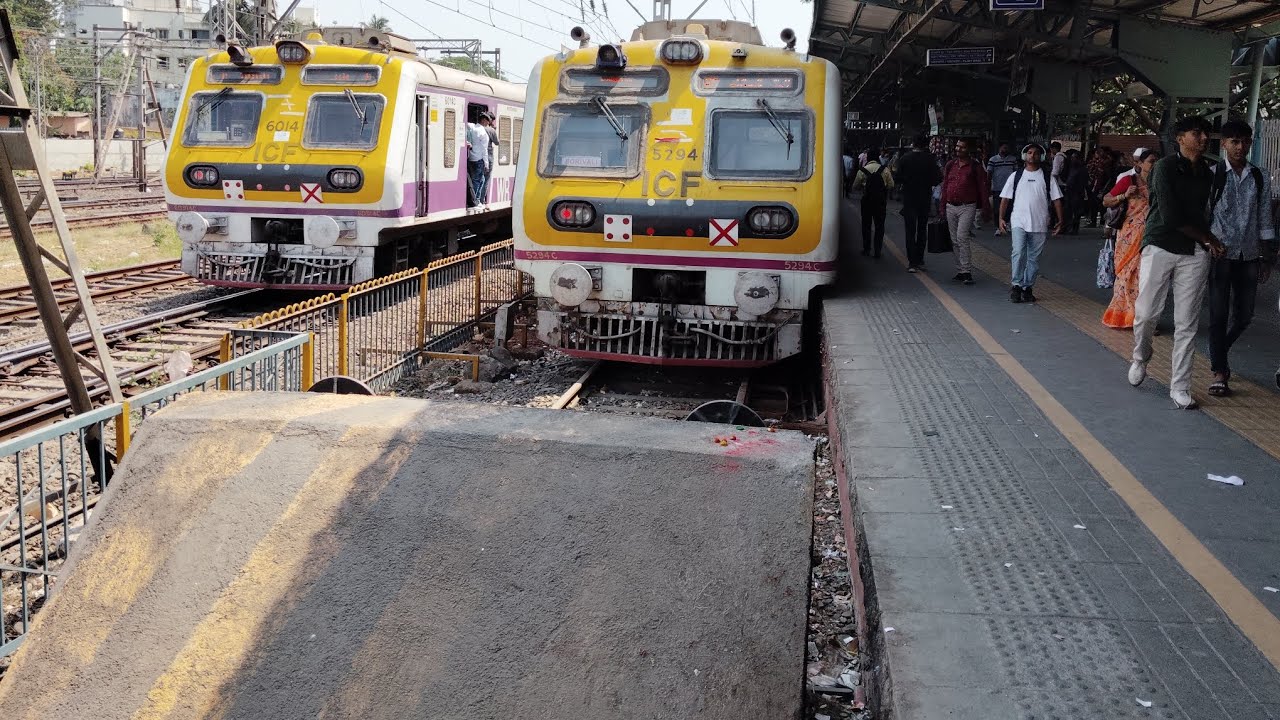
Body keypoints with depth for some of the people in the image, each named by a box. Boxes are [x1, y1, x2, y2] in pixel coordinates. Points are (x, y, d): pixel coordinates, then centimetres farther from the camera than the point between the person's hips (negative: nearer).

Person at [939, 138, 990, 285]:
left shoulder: (975, 166, -3)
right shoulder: (950, 165, 11)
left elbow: (982, 188, -2)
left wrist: (984, 208, -6)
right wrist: (942, 206, 11)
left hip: (967, 207, -5)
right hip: (951, 207, 5)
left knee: (962, 237, -17)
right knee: (955, 240, 8)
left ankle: (967, 272, -14)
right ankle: (960, 271, 16)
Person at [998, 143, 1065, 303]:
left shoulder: (1047, 177, 8)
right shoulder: (1016, 176, 8)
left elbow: (1056, 199, 7)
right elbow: (1005, 198, 8)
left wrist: (1060, 221, 1)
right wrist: (1001, 218, 0)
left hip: (1040, 224, 1)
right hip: (1019, 222, -1)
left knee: (1034, 258, 6)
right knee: (1018, 253, -17)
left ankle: (1027, 287, 16)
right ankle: (1016, 285, -6)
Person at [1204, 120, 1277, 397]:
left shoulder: (1261, 178, 7)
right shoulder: (1211, 175, -3)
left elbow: (1264, 220, 10)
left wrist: (1267, 258, 7)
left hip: (1248, 256, 4)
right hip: (1220, 253, -3)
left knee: (1244, 315, 8)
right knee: (1219, 314, -2)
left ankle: (1219, 354, 33)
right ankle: (1219, 372, 7)